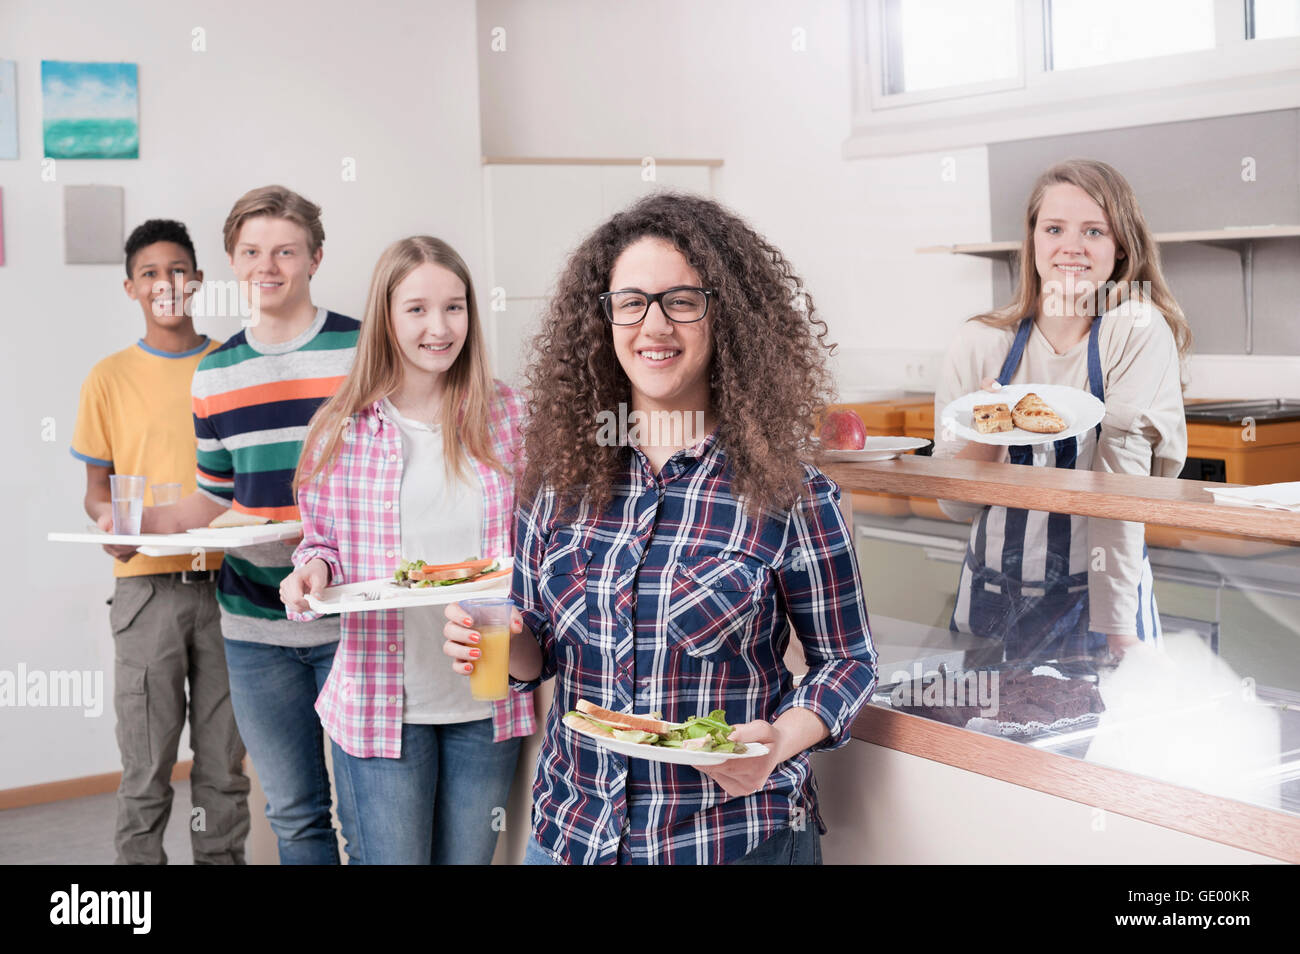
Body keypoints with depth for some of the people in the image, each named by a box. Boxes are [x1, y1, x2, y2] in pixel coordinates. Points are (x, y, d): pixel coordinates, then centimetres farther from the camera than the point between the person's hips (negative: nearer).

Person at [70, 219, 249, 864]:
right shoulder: (110, 378, 5)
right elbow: (96, 486, 8)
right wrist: (109, 519, -14)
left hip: (228, 582, 1)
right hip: (147, 586, -1)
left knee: (225, 762, 7)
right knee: (146, 768, 0)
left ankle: (223, 858, 21)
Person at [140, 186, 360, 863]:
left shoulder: (362, 351, -4)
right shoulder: (214, 375, 9)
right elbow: (217, 498, 16)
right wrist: (139, 522, -2)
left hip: (351, 623, -4)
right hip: (255, 629, 4)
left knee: (364, 814, 3)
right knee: (293, 815, 14)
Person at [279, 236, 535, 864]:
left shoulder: (508, 417, 0)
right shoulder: (341, 429, -2)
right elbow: (321, 540, 10)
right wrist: (313, 571, -11)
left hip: (489, 700, 1)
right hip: (382, 700, -1)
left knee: (468, 858, 15)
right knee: (393, 857, 6)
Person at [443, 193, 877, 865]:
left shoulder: (786, 494, -12)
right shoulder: (561, 479, -1)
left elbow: (845, 659, -3)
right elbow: (539, 649, 9)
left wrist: (782, 738, -20)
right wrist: (501, 645, -11)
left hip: (736, 838, -3)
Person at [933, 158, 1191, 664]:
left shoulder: (1139, 332, -11)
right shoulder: (978, 345, -4)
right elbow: (955, 503, -2)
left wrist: (1117, 631, -24)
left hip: (1097, 599, -2)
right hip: (992, 600, 3)